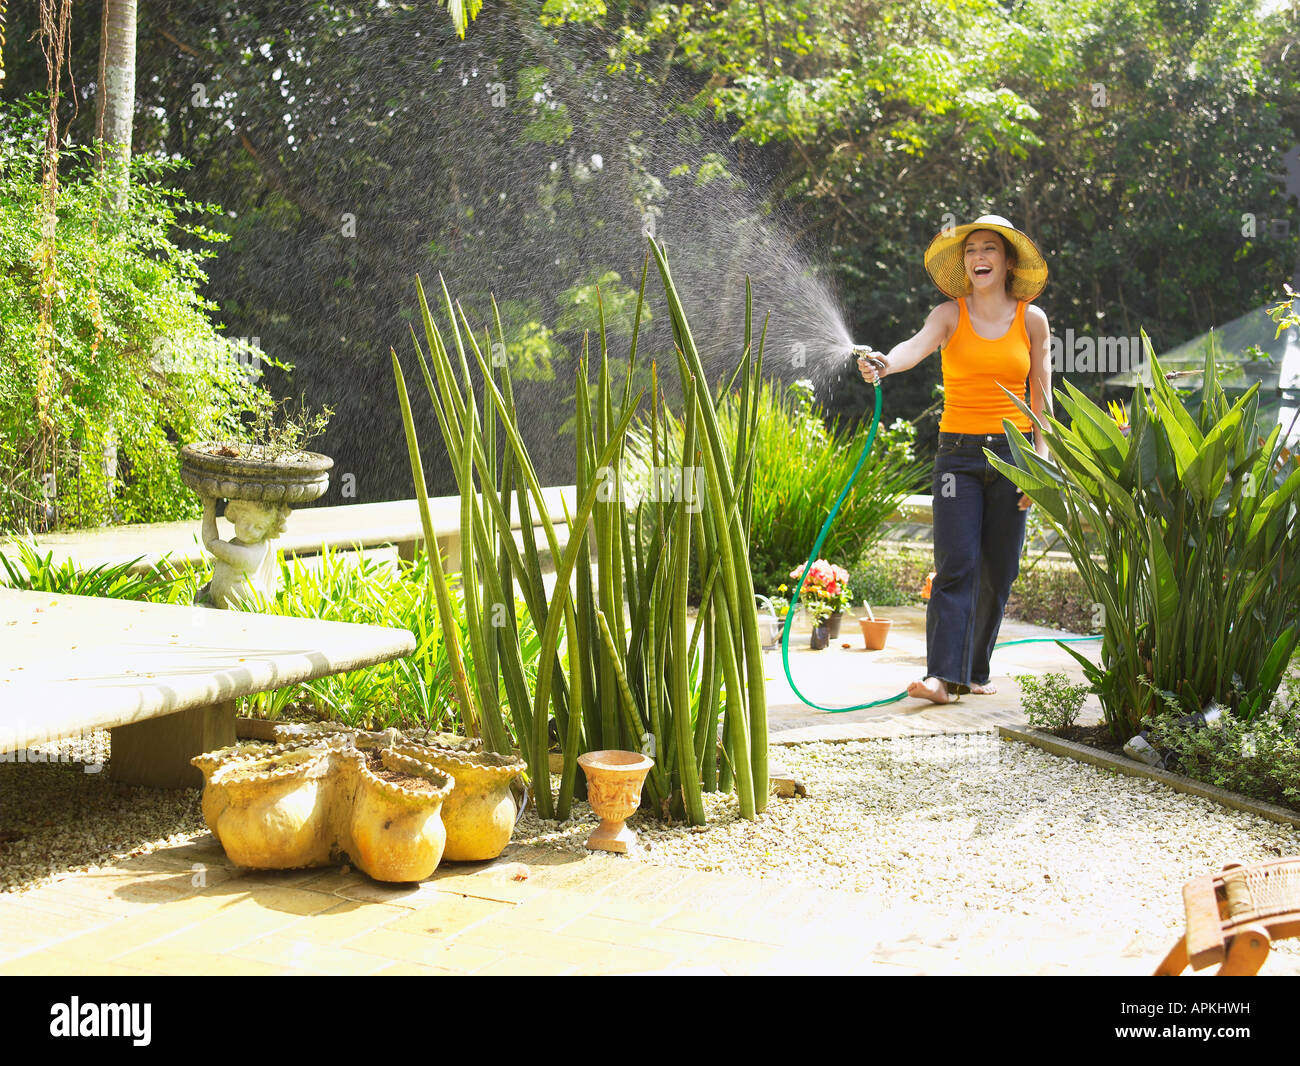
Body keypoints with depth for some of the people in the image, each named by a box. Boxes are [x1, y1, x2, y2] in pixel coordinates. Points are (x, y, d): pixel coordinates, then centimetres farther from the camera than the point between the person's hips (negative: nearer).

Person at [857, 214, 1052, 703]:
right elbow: (917, 345, -19)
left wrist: (1041, 460, 1)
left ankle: (974, 672, 16)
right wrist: (884, 364, -41)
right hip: (958, 451, -2)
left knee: (997, 571, 4)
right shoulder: (951, 314, 2)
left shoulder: (1031, 319, 6)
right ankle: (941, 675, -15)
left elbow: (1041, 396, 8)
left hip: (1012, 451, 2)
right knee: (955, 566, -12)